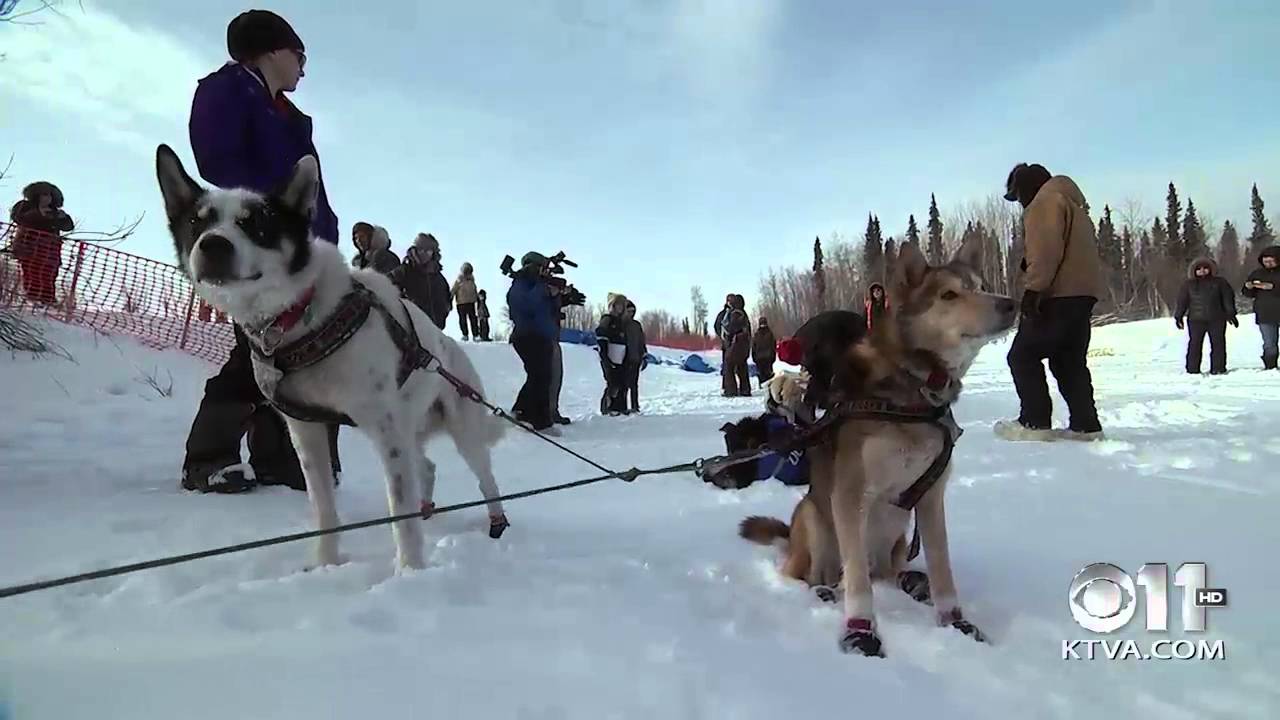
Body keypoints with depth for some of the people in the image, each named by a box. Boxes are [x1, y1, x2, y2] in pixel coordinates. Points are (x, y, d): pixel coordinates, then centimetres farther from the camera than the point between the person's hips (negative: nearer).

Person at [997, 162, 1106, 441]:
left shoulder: (1046, 200, -5)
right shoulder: (1070, 201, 27)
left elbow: (1046, 250, -19)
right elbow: (1084, 247, 24)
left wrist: (1033, 289, -21)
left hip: (1059, 294, -10)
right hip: (1082, 293, 10)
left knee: (1023, 355, -6)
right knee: (1070, 360, 12)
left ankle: (1034, 422, -8)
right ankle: (1085, 424, 10)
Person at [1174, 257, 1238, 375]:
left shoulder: (1219, 282, 8)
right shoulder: (1188, 284, 9)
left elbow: (1228, 299, 8)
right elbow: (1182, 301, 9)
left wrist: (1231, 314, 3)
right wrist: (1178, 316, 5)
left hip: (1216, 320, 1)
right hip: (1195, 320, -1)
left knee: (1218, 344, 2)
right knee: (1194, 344, -3)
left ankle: (1218, 368, 8)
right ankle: (1192, 370, 1)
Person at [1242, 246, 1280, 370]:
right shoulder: (1257, 273, 11)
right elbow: (1249, 295, 13)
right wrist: (1248, 287, -7)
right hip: (1265, 315, 2)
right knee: (1269, 345, 4)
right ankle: (1270, 368, 8)